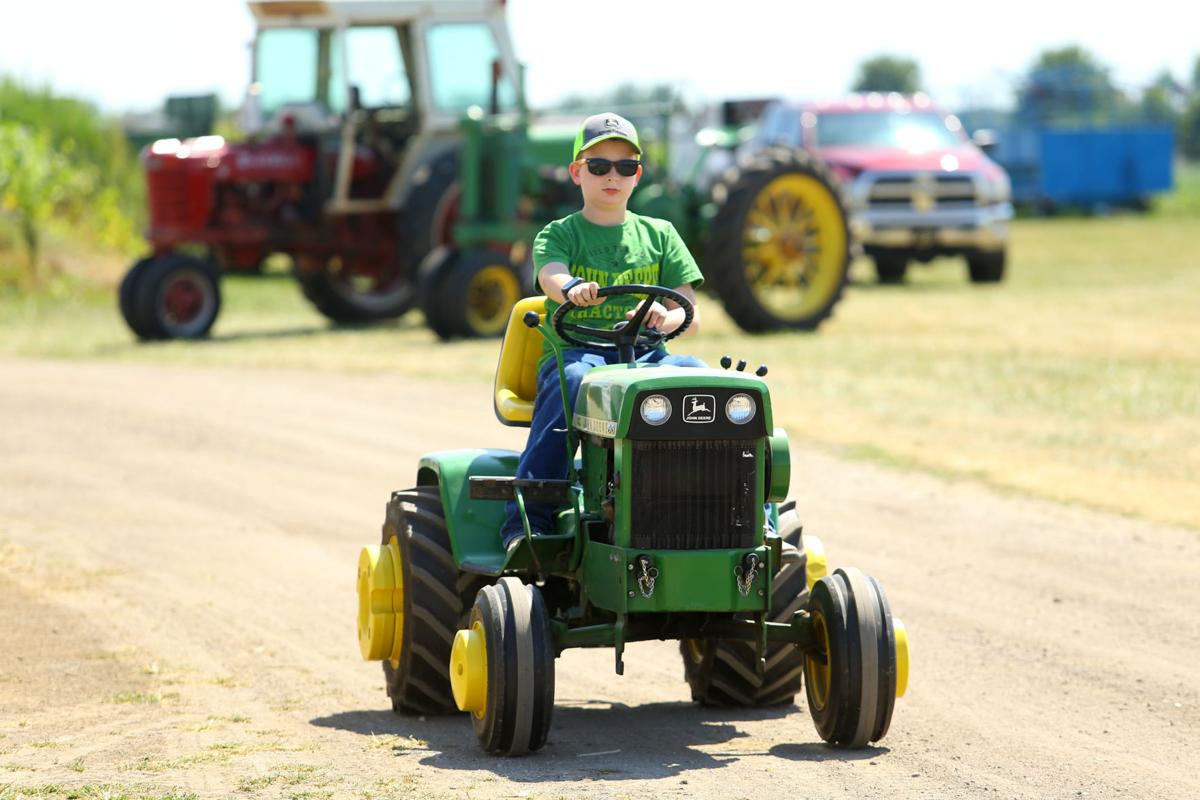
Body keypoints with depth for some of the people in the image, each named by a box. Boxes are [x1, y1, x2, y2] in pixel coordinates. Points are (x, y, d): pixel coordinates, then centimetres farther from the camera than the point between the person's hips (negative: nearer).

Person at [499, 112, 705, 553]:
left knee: (694, 372, -31)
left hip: (645, 355, 2)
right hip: (573, 352, -2)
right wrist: (572, 288, -40)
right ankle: (527, 517, -39)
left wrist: (666, 317, -17)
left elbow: (691, 315, 9)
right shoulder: (559, 234, 10)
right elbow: (551, 276, -15)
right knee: (575, 378, -38)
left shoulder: (659, 235, 17)